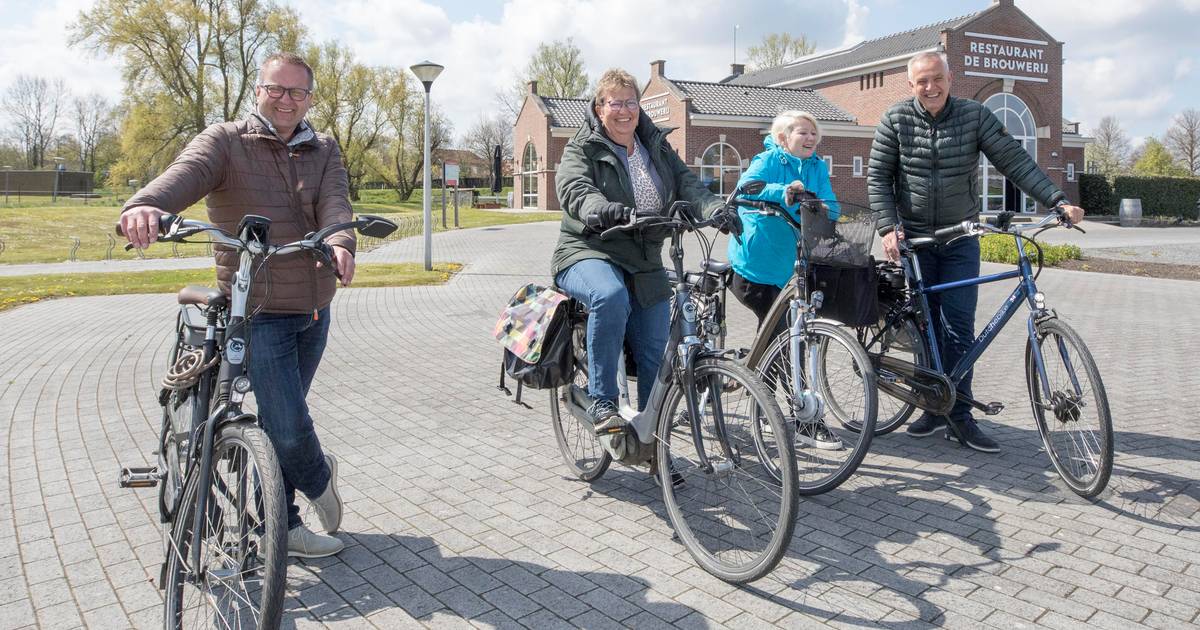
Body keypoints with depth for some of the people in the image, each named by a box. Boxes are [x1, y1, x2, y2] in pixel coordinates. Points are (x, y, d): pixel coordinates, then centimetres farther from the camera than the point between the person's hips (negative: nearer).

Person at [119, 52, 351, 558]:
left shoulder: (323, 151, 9)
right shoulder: (226, 142, -3)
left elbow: (333, 201, -10)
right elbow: (185, 173, -23)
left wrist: (340, 241, -33)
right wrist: (146, 204, -46)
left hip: (313, 311, 5)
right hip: (259, 311, -4)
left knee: (280, 421, 15)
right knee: (288, 428, -9)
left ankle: (278, 526, 28)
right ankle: (318, 478, 24)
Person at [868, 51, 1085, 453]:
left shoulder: (975, 115, -4)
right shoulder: (896, 120, -4)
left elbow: (1015, 161, -7)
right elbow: (878, 177, -3)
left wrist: (1059, 202, -17)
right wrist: (888, 228, -15)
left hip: (960, 240, 0)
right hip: (914, 239, 0)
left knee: (959, 328, -2)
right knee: (926, 326, 5)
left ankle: (959, 416, 6)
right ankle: (935, 408, 17)